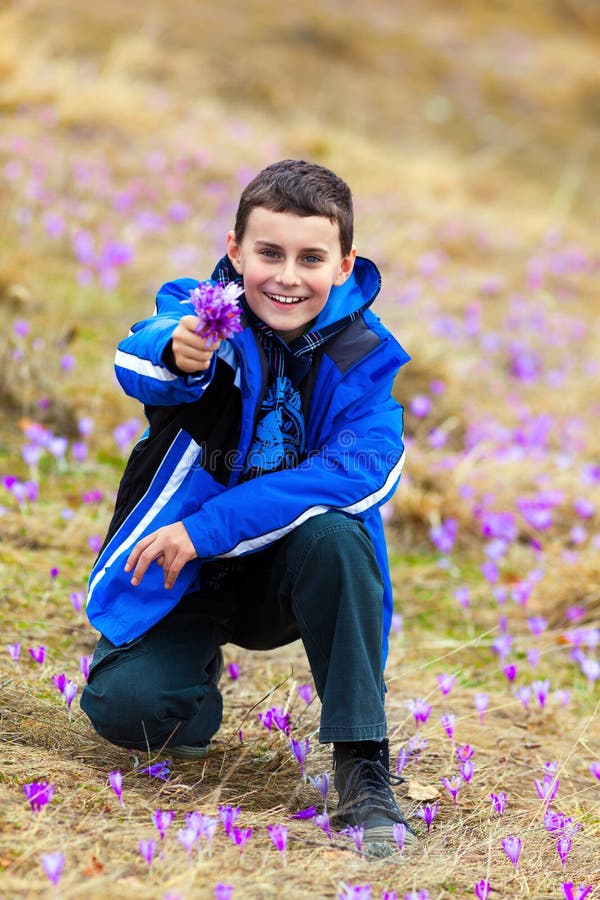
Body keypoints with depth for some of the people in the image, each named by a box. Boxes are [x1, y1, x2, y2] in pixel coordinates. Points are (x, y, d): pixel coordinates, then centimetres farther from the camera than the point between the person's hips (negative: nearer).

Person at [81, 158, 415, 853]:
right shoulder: (207, 316, -14)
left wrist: (208, 528, -34)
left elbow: (365, 468, -28)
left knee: (333, 533, -33)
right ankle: (199, 667, 15)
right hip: (180, 572, 0)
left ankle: (363, 766, -23)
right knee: (127, 708, -23)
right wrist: (174, 353, -64)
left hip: (287, 568, 0)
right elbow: (135, 364, -37)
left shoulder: (362, 355, -11)